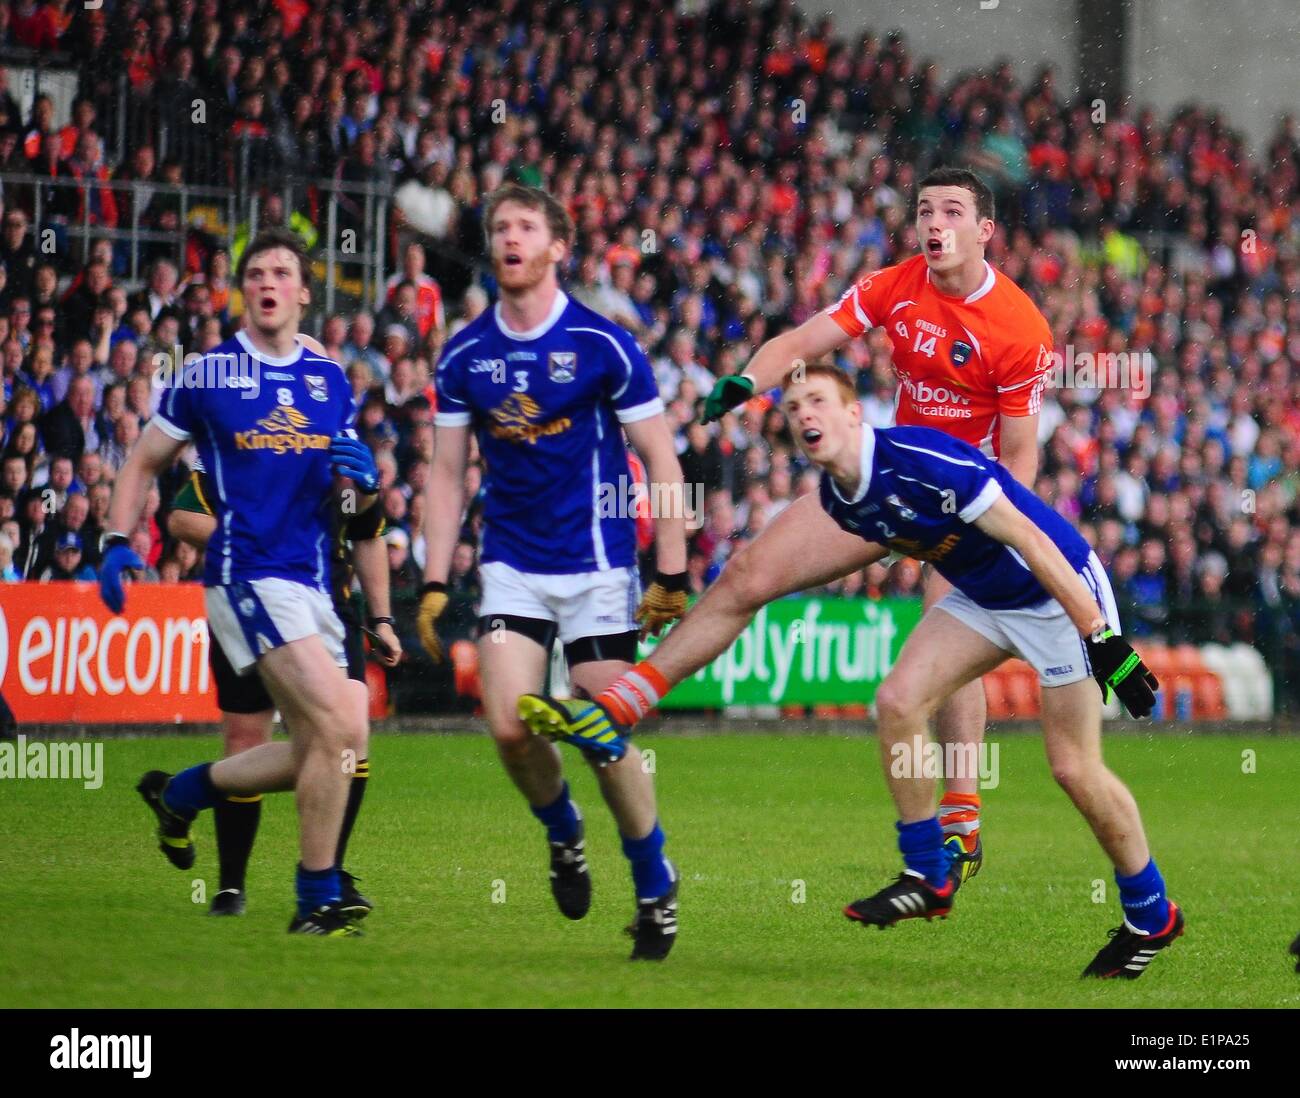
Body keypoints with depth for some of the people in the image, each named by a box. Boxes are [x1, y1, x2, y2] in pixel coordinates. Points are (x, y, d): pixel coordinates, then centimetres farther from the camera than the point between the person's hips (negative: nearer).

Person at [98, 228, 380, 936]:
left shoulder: (329, 380, 13)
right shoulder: (205, 374, 0)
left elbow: (354, 498, 18)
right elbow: (143, 463, 9)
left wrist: (363, 478, -5)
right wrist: (117, 542, -5)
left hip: (311, 581, 6)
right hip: (248, 573, -6)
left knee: (315, 754, 7)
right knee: (342, 727, -19)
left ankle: (180, 792, 30)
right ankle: (316, 902, -9)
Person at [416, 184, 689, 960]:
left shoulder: (604, 345, -8)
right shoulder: (465, 355, 4)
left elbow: (663, 464, -5)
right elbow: (448, 474, 10)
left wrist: (672, 578, -9)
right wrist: (434, 584, 3)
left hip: (597, 564, -3)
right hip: (512, 567, 3)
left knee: (605, 738, -5)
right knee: (510, 726, -11)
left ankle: (656, 885, 16)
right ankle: (564, 835, 20)